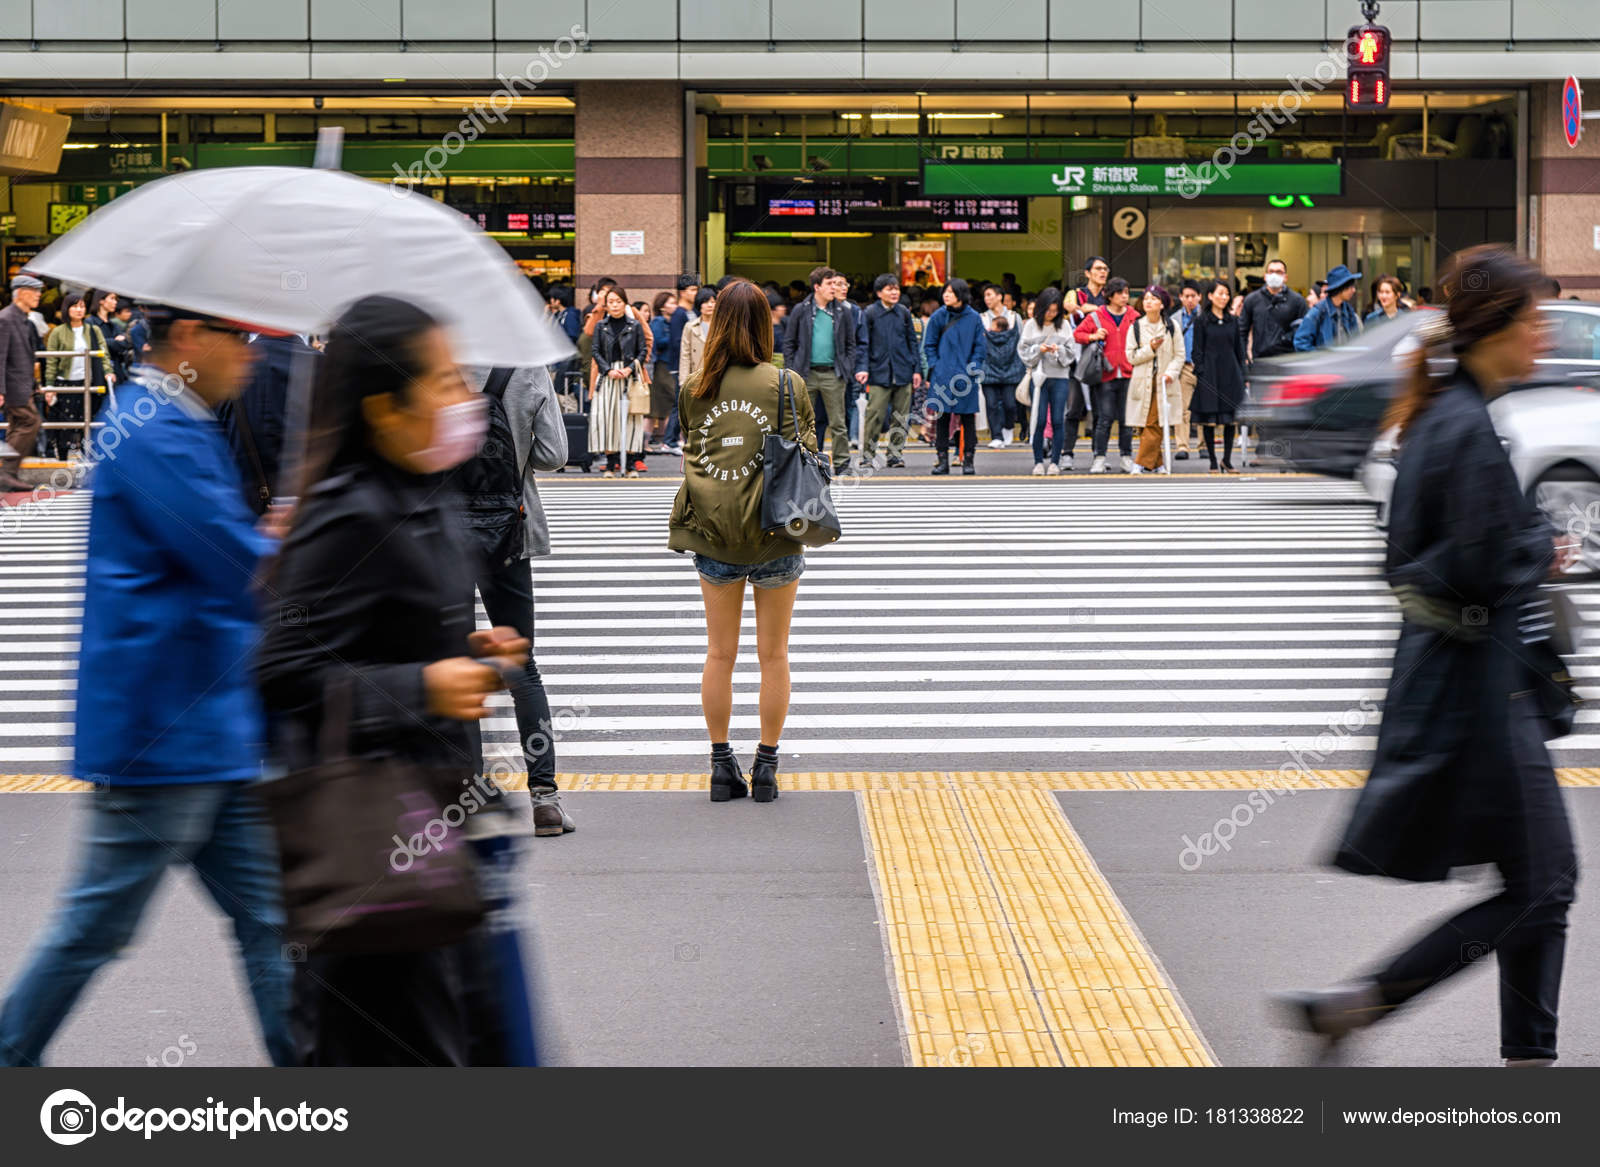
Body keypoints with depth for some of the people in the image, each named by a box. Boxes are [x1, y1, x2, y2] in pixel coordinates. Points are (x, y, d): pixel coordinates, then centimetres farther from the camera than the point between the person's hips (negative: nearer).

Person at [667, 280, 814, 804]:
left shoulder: (694, 388, 0)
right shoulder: (787, 385, -8)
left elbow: (690, 454, 7)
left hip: (713, 535, 2)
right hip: (775, 539, -2)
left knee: (719, 653, 11)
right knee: (773, 653, 8)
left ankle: (721, 764, 15)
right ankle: (766, 766, 12)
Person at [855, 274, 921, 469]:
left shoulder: (904, 312, 9)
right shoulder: (870, 313, -1)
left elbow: (913, 342, 14)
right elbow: (862, 343, -1)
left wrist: (917, 370, 10)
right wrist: (862, 368, -13)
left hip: (903, 373, 3)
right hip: (879, 373, -3)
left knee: (900, 417, 5)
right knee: (875, 415, -8)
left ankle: (896, 455, 14)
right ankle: (868, 455, 1)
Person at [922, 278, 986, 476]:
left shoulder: (974, 318, 3)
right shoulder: (938, 317, 4)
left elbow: (981, 347, 6)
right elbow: (929, 345, 8)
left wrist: (973, 369, -4)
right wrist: (935, 368, -3)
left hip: (966, 376, -1)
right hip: (943, 376, 1)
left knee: (968, 419, 2)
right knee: (942, 418, 1)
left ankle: (968, 461, 8)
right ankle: (942, 461, 7)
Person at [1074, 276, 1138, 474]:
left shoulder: (1134, 317, 9)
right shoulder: (1096, 316, 3)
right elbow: (1077, 334, 6)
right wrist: (1092, 337, -12)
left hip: (1128, 376, 2)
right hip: (1106, 377, -2)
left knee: (1126, 419, 6)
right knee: (1104, 418, -4)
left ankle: (1126, 457, 15)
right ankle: (1099, 458, 0)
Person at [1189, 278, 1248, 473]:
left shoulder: (1233, 320, 10)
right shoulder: (1202, 321, 0)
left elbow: (1239, 349, 13)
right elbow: (1197, 351, -2)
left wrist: (1241, 375, 8)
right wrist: (1199, 374, -10)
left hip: (1230, 374, 3)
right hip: (1210, 374, -3)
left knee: (1231, 419, 3)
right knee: (1209, 420, -1)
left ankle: (1227, 459, 13)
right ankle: (1213, 462, 7)